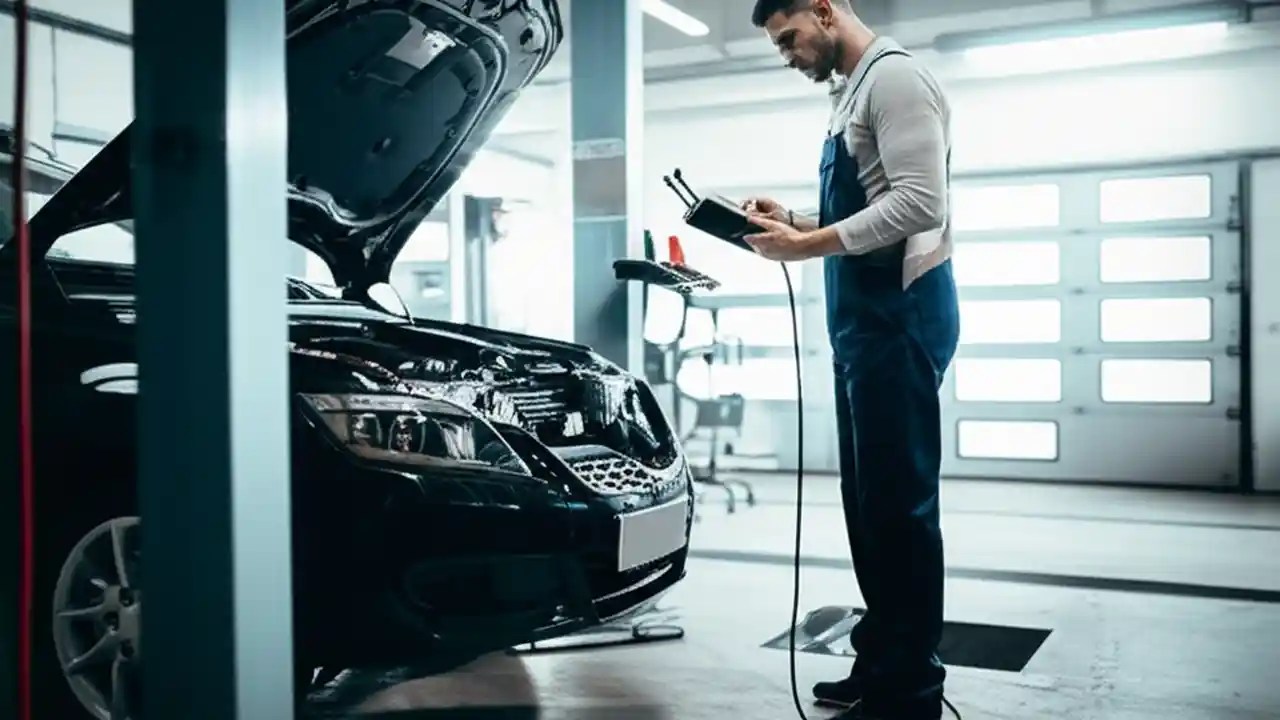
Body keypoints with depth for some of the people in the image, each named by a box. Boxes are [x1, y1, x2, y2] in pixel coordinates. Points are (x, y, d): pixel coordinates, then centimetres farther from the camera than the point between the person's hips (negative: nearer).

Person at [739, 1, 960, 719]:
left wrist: (809, 246, -17)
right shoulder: (853, 93, 22)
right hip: (865, 316, 10)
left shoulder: (896, 76, -8)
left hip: (902, 311, -10)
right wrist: (794, 220, 11)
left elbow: (919, 203, -19)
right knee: (871, 499, 12)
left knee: (901, 500, -7)